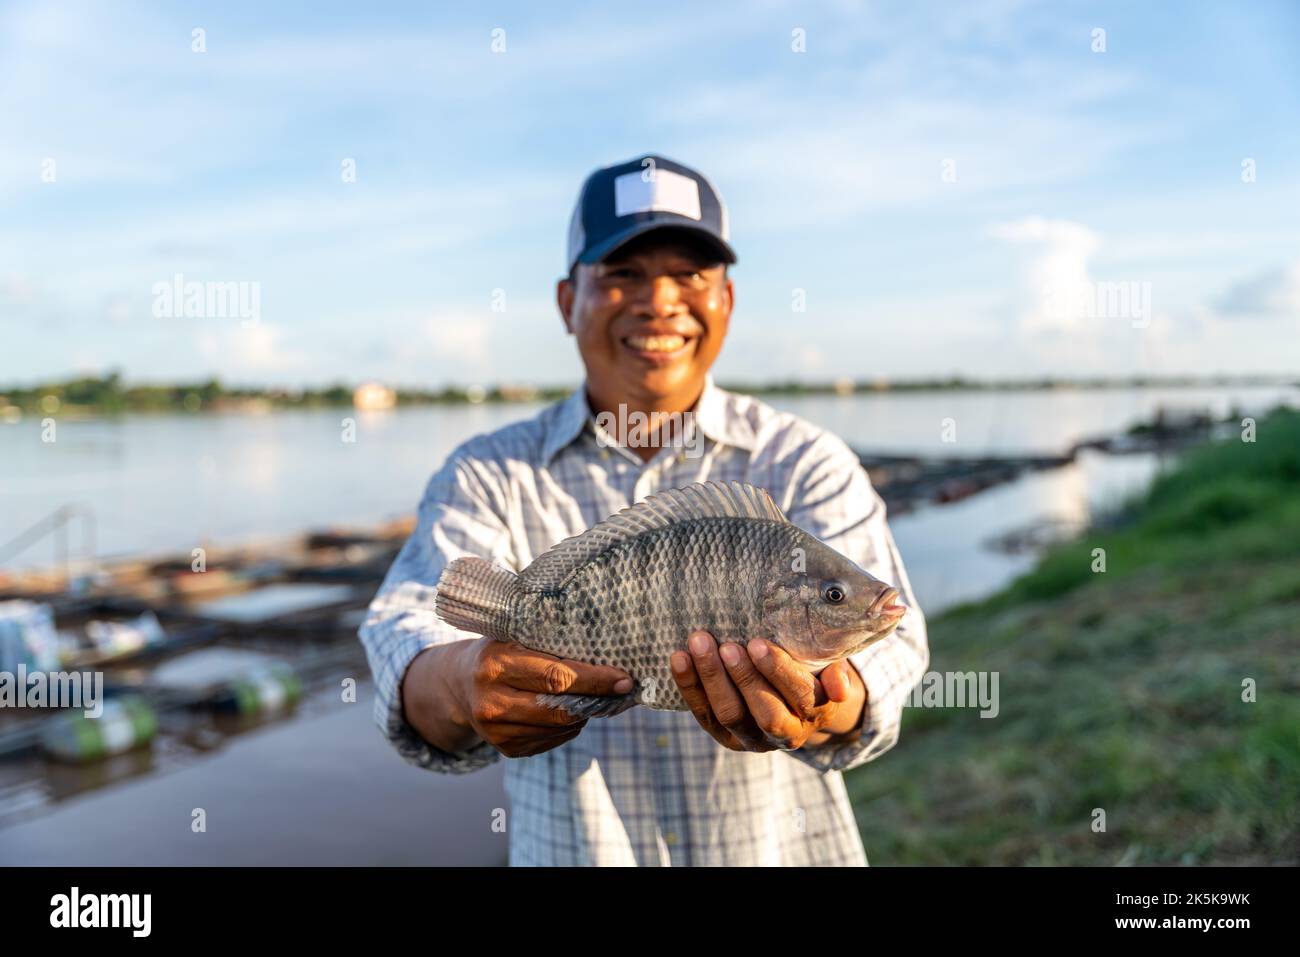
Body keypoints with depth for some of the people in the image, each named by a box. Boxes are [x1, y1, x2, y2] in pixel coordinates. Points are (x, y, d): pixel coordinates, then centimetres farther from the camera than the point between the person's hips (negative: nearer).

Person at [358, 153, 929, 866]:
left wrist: (831, 711, -40)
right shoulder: (487, 477, -2)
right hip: (567, 848, 2)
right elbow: (411, 632, -17)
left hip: (780, 846, -1)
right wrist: (458, 685, -38)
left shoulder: (807, 465, -5)